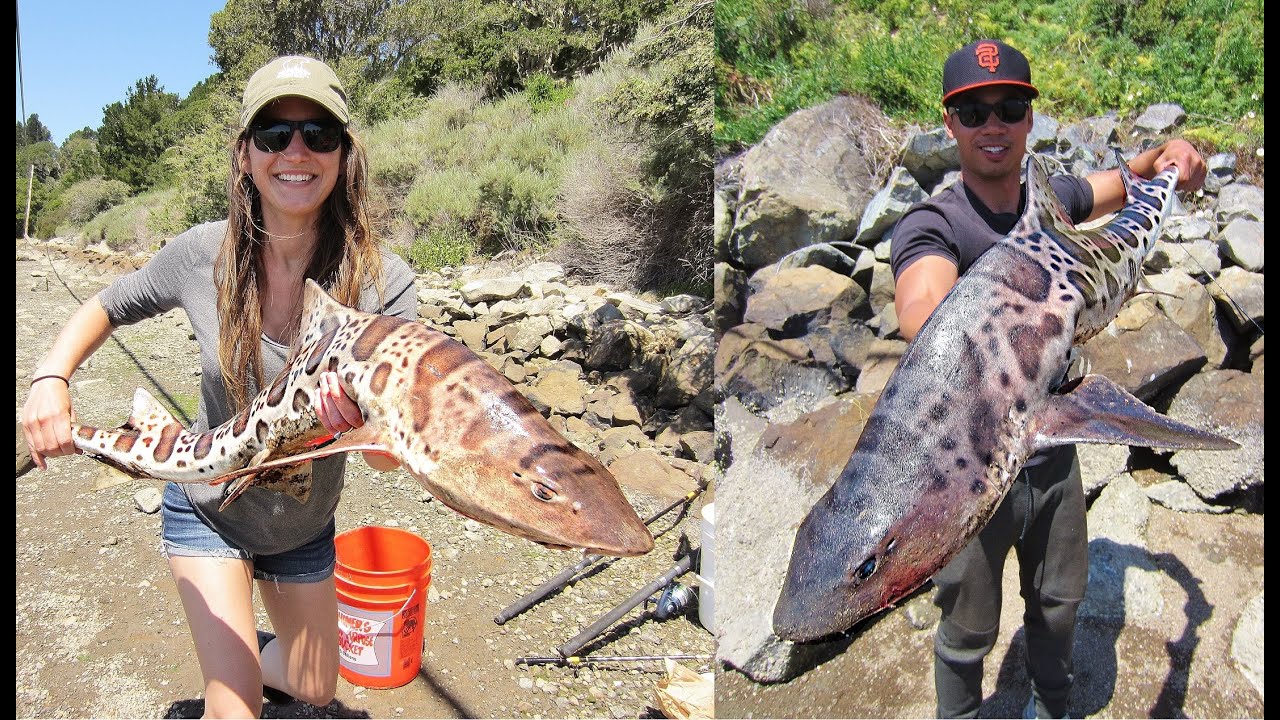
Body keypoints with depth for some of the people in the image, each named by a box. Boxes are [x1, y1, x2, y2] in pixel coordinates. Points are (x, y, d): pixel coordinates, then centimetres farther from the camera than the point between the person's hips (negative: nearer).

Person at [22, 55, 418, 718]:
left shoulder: (383, 282, -25)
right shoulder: (203, 255, -21)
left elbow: (389, 459, -25)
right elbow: (107, 308, 1)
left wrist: (362, 415, -47)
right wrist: (50, 377, -17)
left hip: (304, 525, 1)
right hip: (209, 509, -1)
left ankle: (249, 655, 55)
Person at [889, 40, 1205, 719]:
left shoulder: (1053, 199, -1)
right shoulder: (932, 223, -21)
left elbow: (1125, 180, 20)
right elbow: (920, 313, -44)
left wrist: (1169, 153, -4)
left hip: (1054, 453, 6)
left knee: (1059, 602, 26)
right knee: (968, 631, 11)